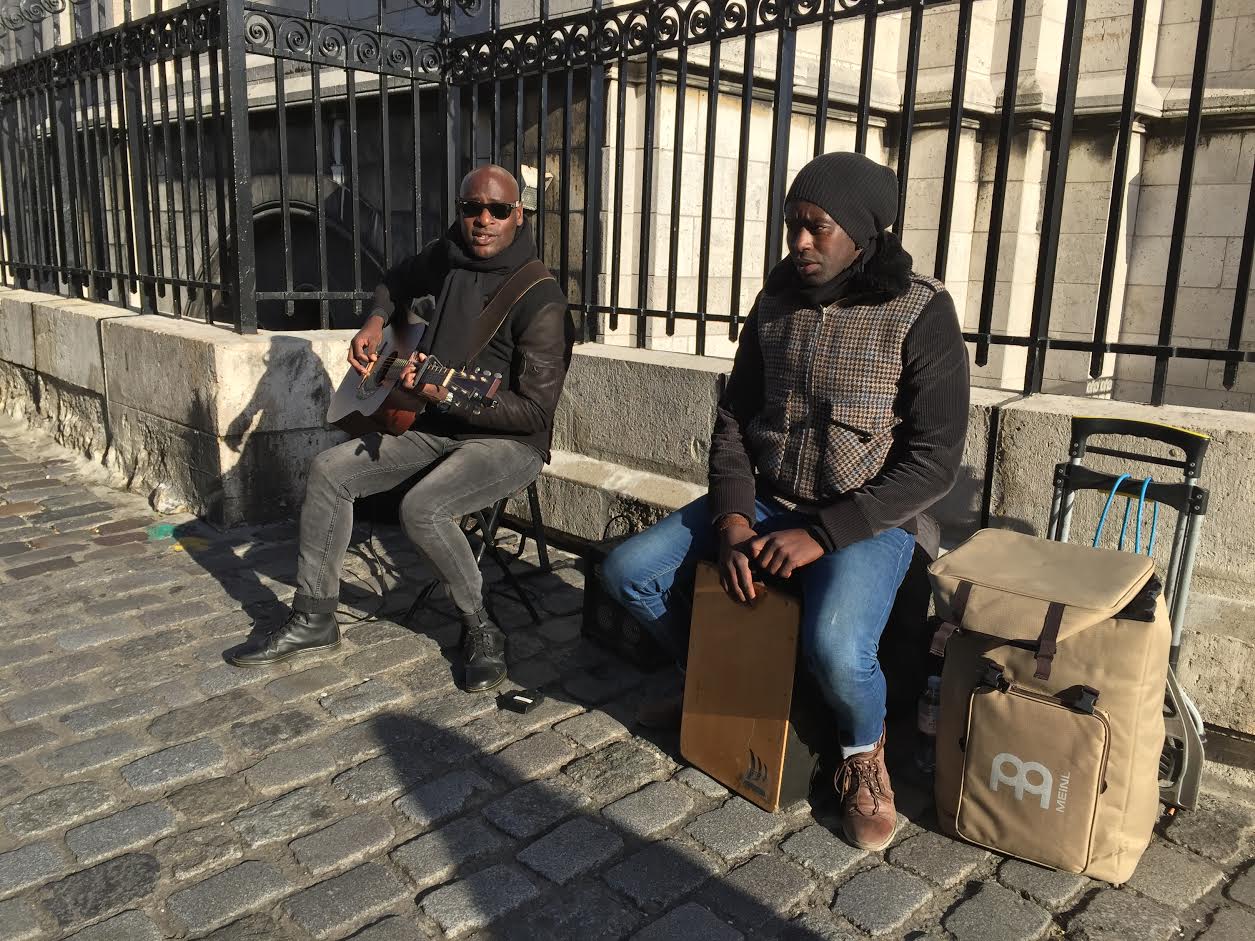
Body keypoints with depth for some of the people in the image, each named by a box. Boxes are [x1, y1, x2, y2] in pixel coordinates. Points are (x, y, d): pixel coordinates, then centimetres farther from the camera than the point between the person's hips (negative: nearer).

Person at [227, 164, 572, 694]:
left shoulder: (540, 301, -19)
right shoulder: (447, 257, 3)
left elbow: (536, 411, -22)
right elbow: (398, 282, 28)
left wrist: (447, 396, -27)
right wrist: (375, 324, 8)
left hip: (509, 442, -7)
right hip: (435, 427, 8)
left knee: (421, 509, -32)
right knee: (329, 470, -3)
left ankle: (481, 630, -9)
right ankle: (314, 620, 7)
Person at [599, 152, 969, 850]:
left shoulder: (921, 313, -13)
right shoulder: (778, 300, 4)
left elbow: (934, 462, -15)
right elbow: (733, 419, 7)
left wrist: (822, 534, -22)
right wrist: (731, 515, -10)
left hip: (868, 519, -5)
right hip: (763, 500, 6)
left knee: (835, 649, -34)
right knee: (628, 572, -6)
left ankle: (865, 749, 4)